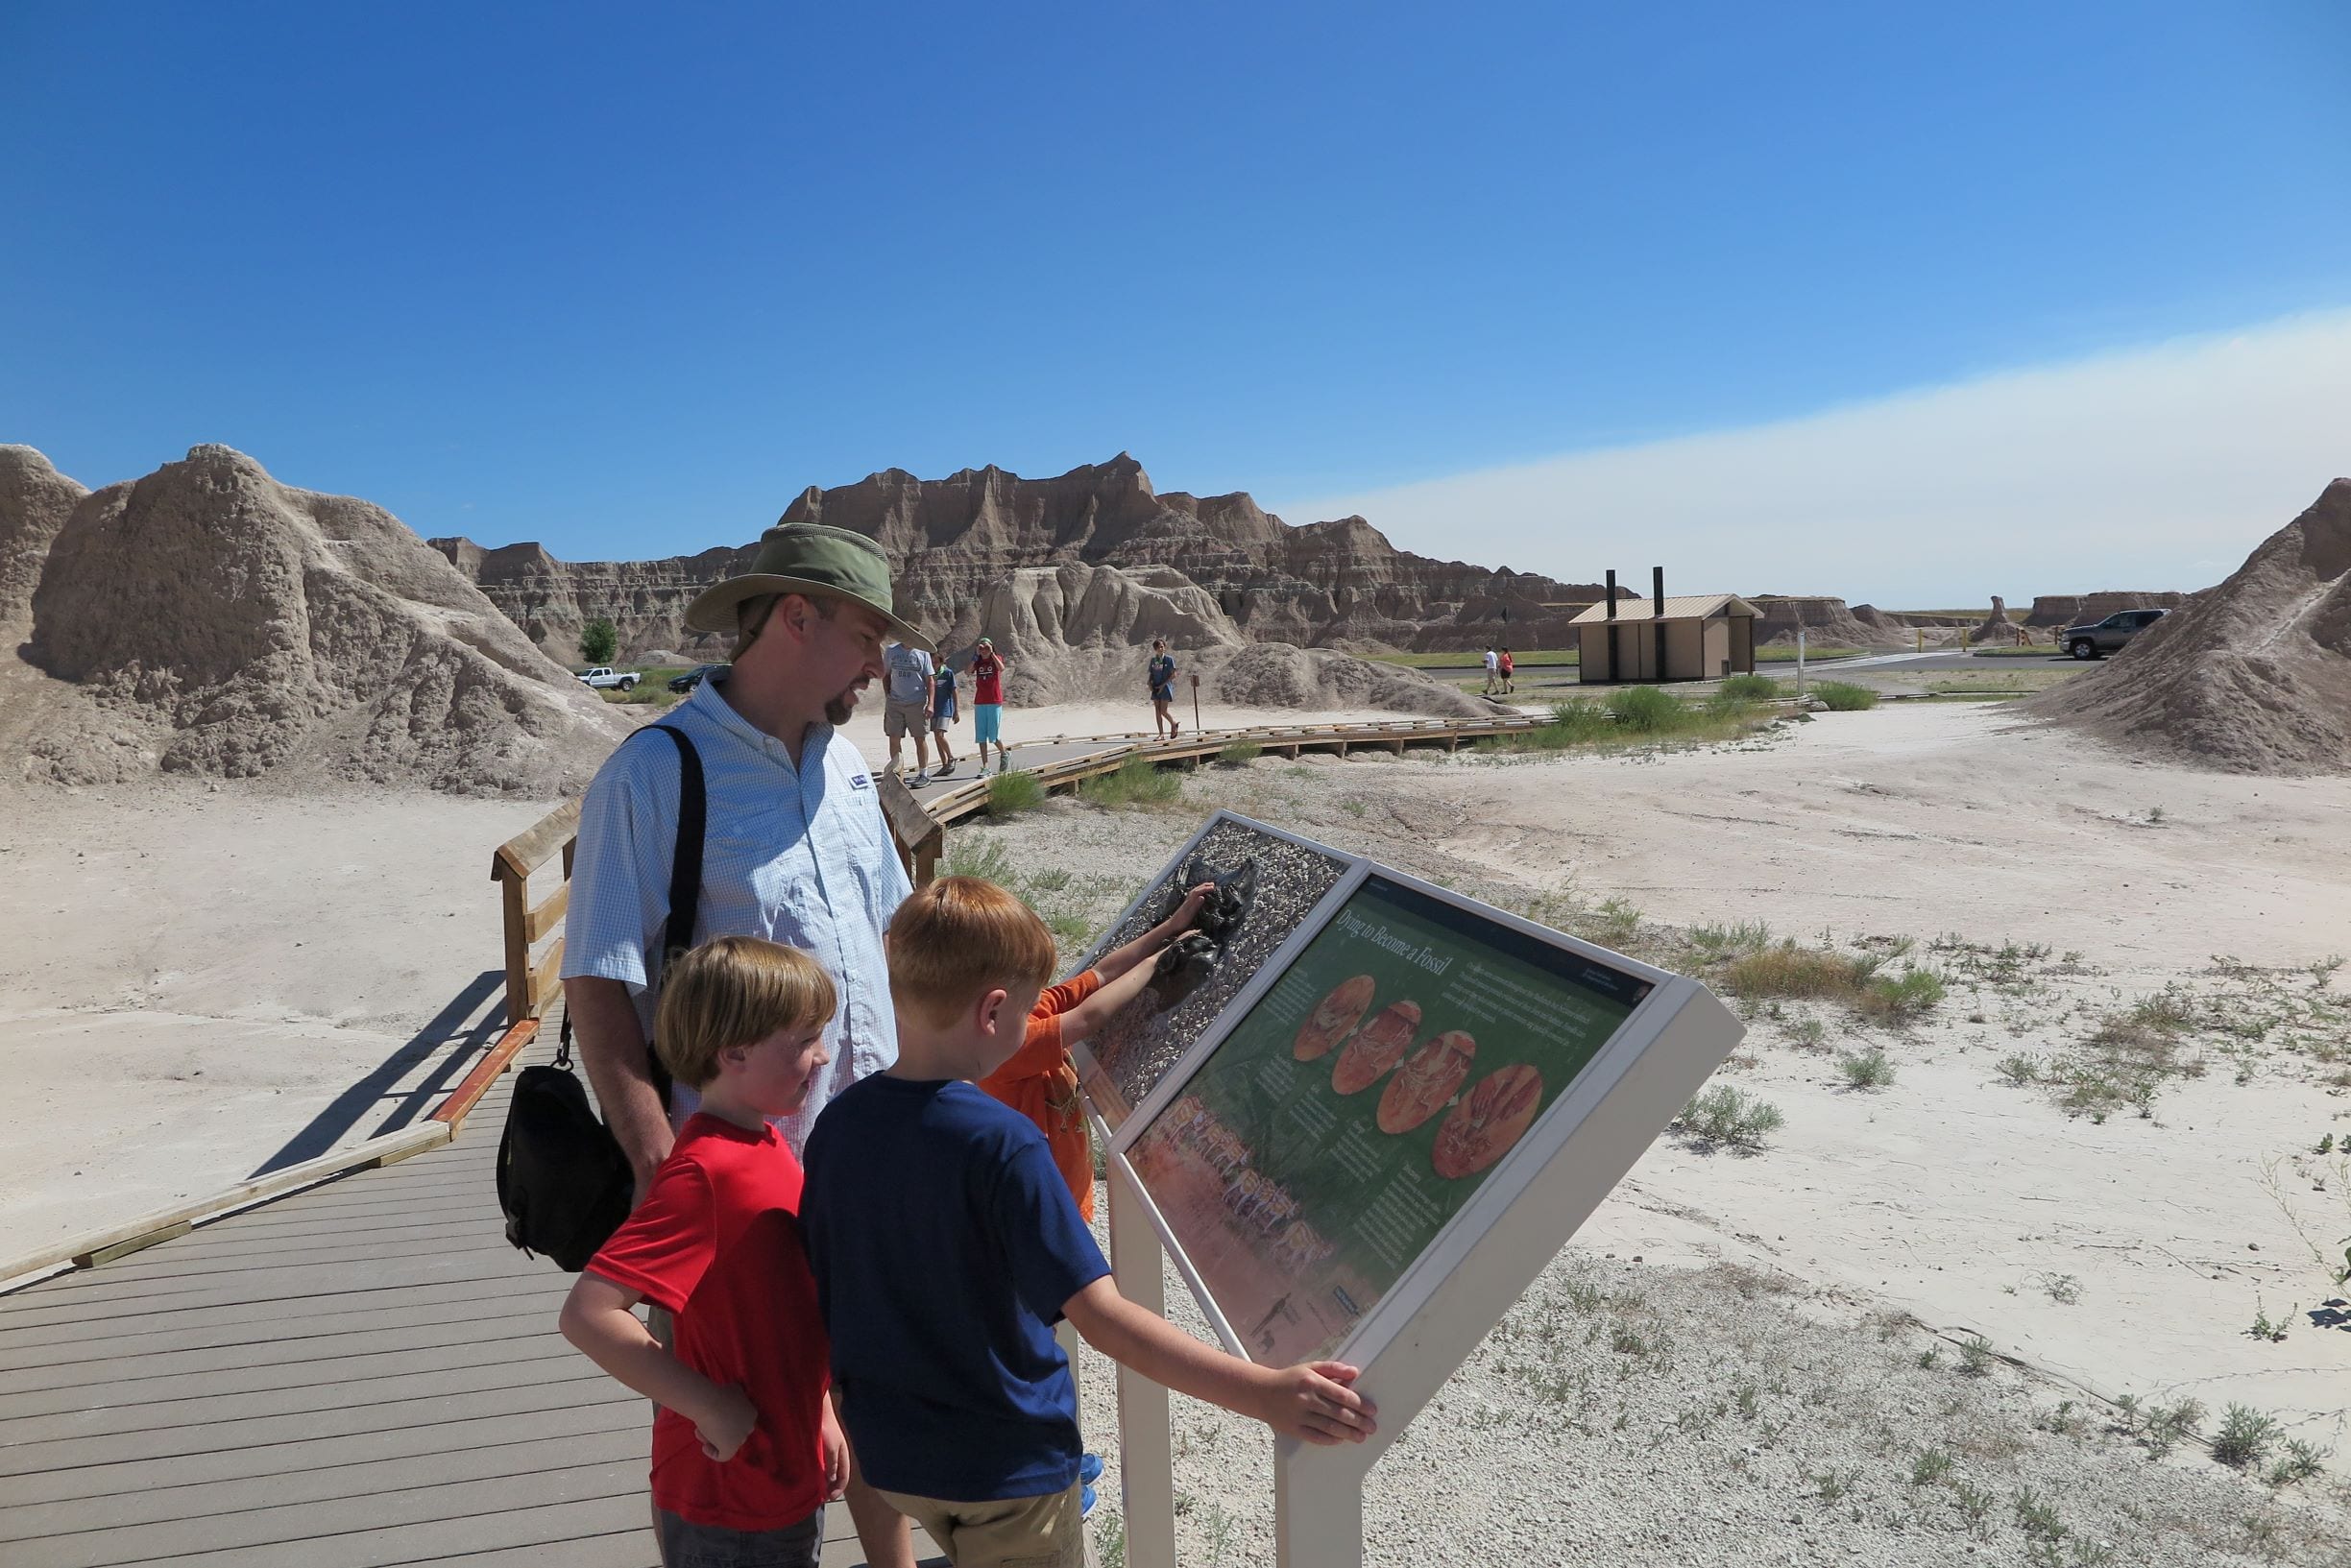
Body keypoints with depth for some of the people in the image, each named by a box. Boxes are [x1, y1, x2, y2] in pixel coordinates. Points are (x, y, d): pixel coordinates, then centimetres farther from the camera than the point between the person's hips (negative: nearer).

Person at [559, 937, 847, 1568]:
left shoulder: (766, 1144, 1)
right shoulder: (705, 1172, -26)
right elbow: (587, 1313, -31)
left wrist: (818, 1412, 13)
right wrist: (713, 1408, -25)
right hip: (728, 1516, -8)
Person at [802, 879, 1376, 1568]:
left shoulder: (838, 1122, -8)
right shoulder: (1002, 1142, -27)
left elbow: (820, 1286, 3)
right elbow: (1103, 1319, -31)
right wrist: (1265, 1394, -33)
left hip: (889, 1454, 6)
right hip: (1006, 1464, -6)